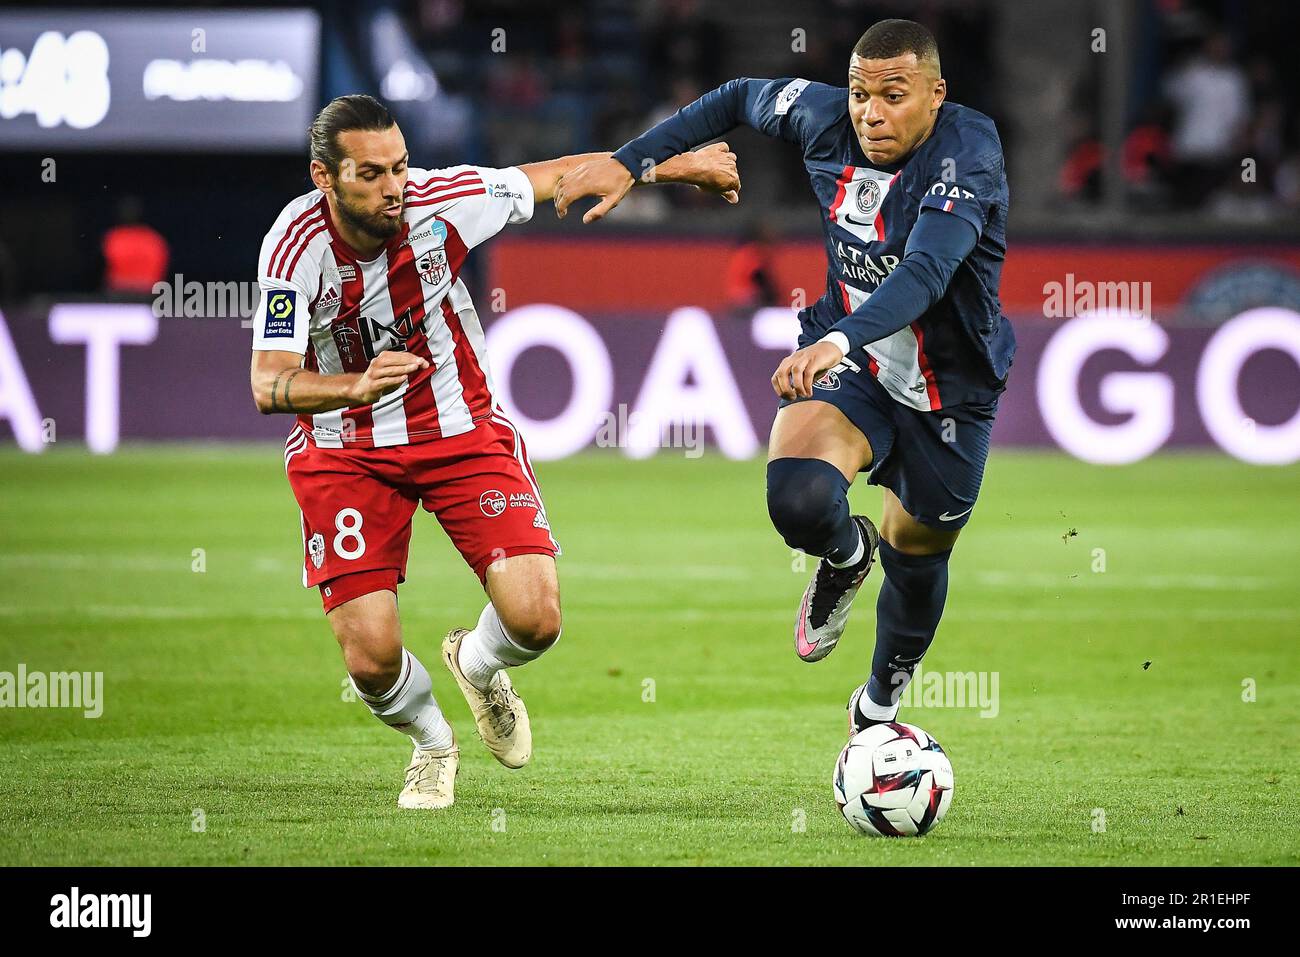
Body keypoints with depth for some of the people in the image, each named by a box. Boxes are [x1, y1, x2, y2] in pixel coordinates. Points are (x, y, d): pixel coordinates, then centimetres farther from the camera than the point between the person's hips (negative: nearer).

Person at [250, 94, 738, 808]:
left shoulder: (440, 201, -19)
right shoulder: (296, 246, -24)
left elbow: (559, 175, -2)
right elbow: (269, 385, -30)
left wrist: (681, 166, 8)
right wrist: (357, 387, -50)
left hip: (463, 431, 2)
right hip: (345, 450, -1)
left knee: (535, 619, -15)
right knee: (371, 658, -14)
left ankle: (478, 666, 24)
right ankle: (431, 742, 23)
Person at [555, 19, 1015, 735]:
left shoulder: (969, 152, -27)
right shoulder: (827, 120, -12)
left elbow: (926, 272, -42)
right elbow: (740, 99, 10)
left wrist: (841, 340, -57)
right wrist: (629, 162, 7)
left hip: (948, 397, -2)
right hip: (851, 374, 2)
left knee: (915, 560, 16)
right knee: (798, 500, -29)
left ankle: (880, 704, 48)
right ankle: (846, 555, 10)